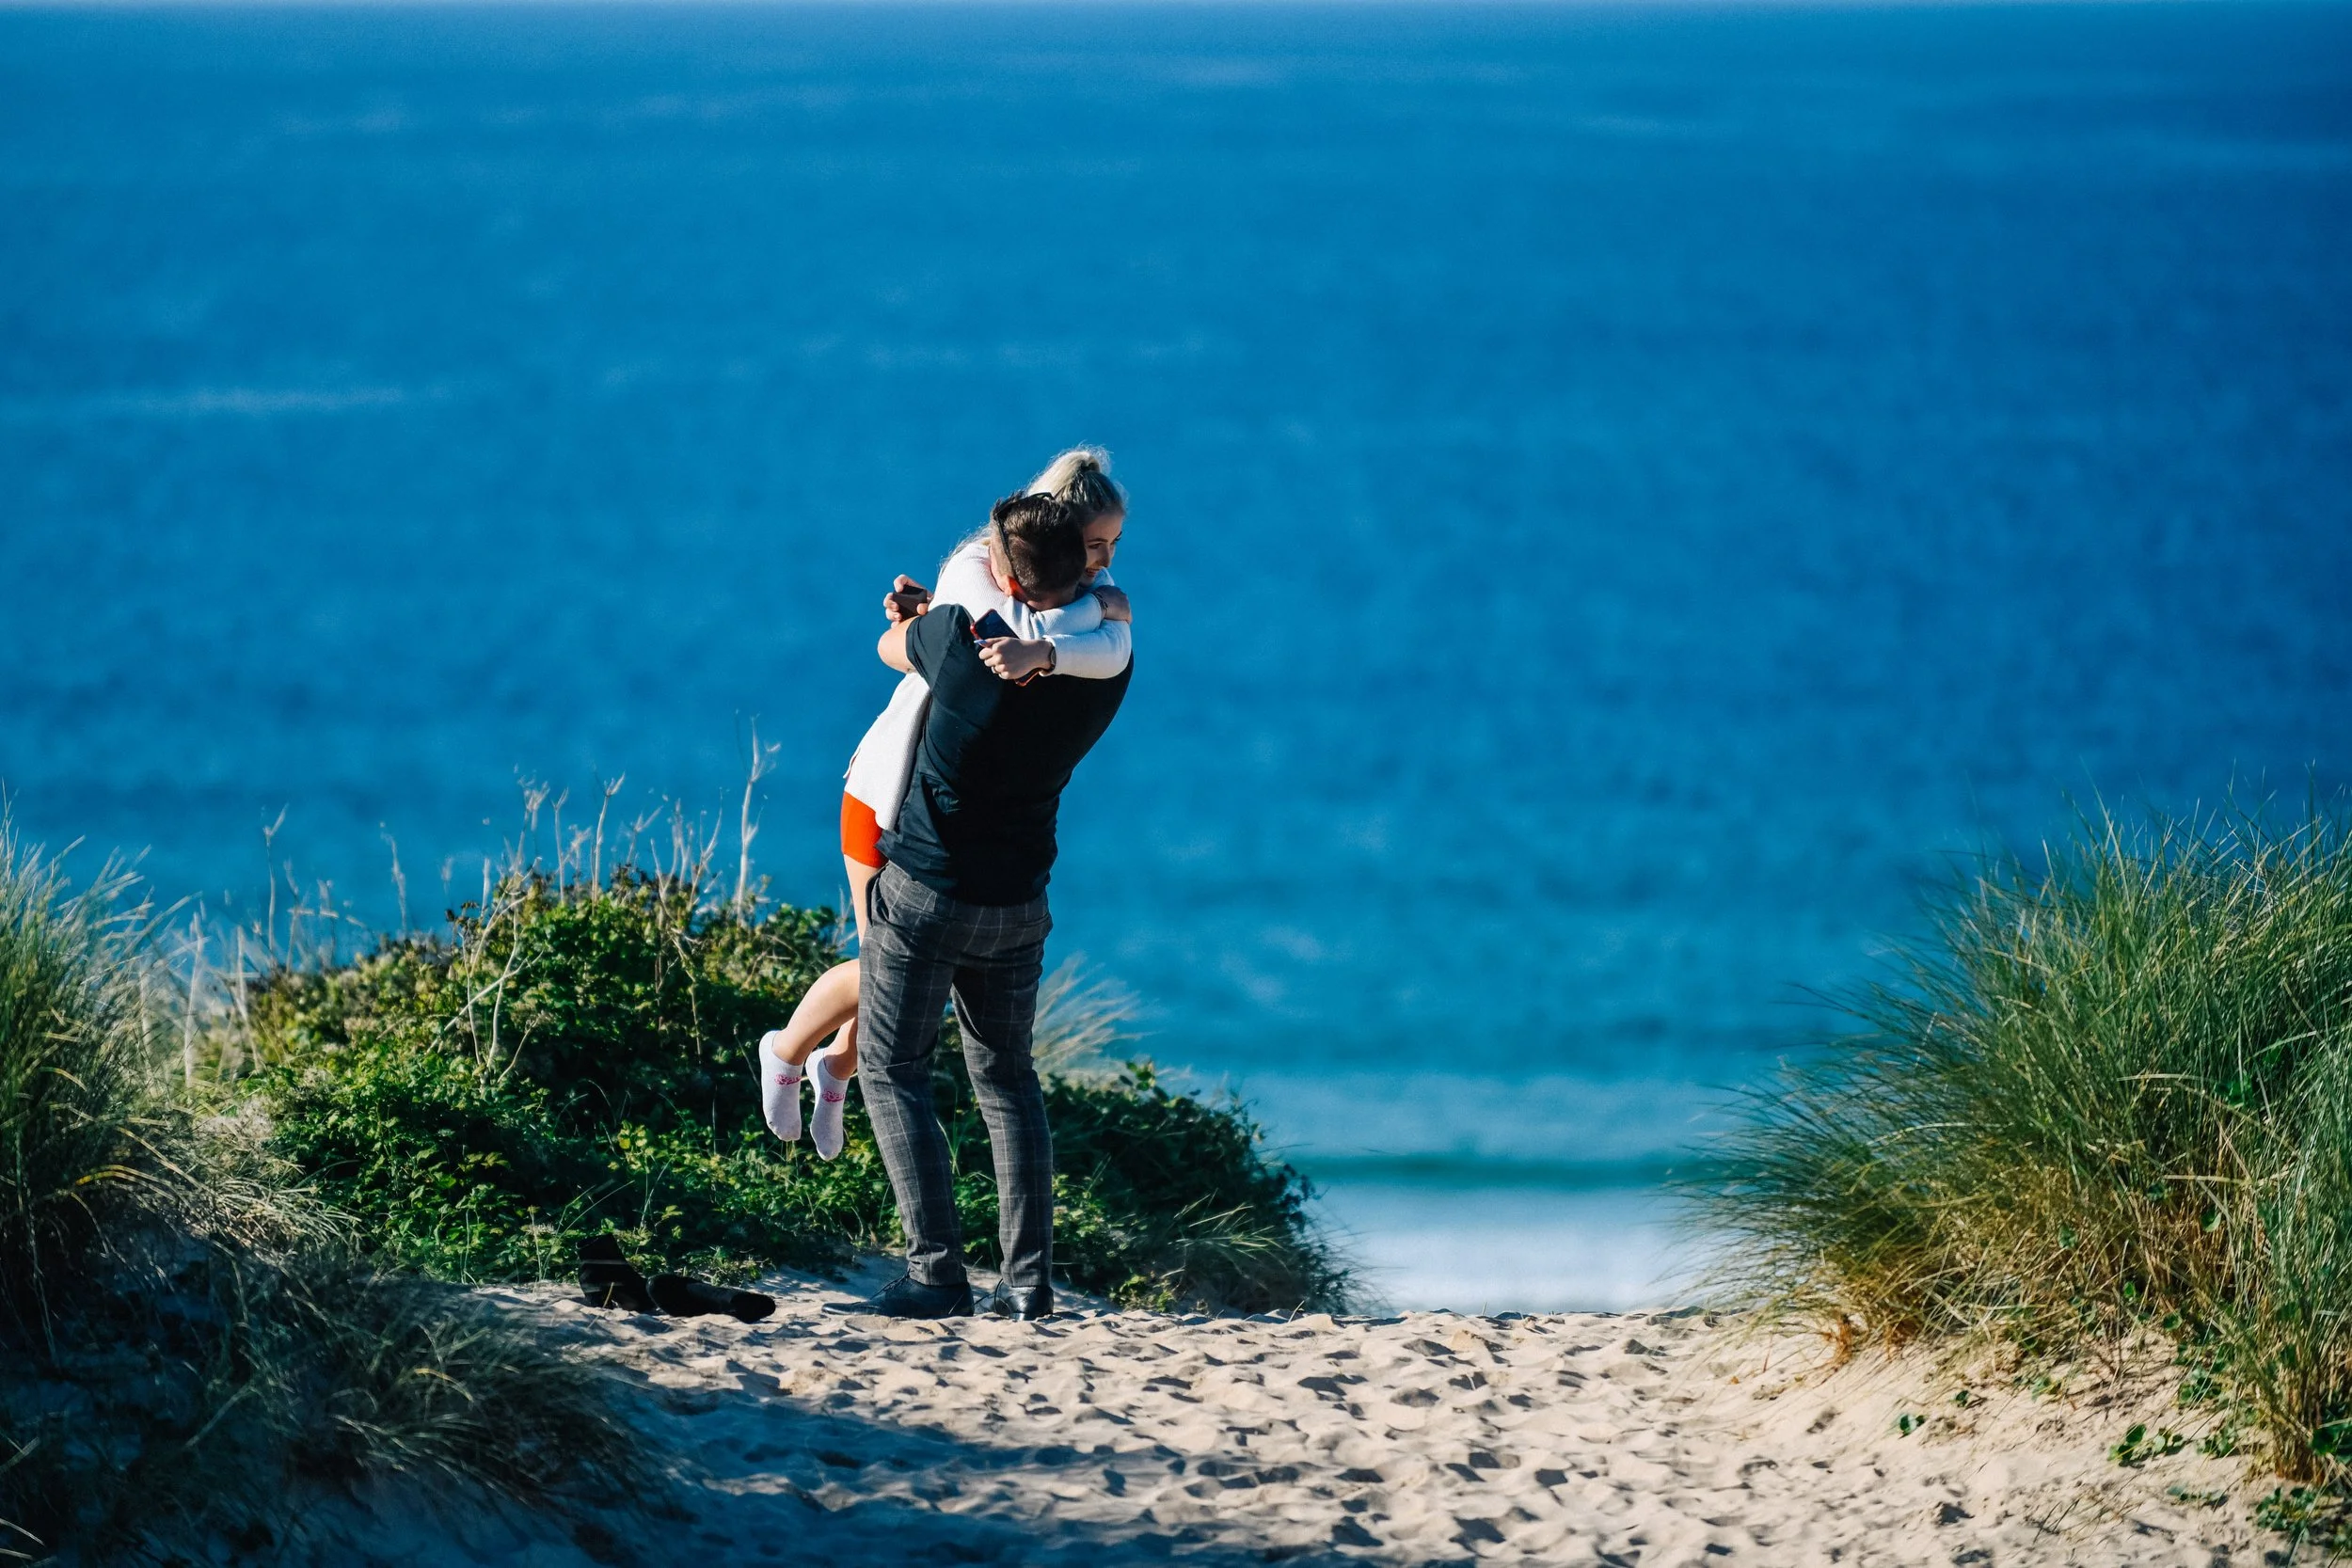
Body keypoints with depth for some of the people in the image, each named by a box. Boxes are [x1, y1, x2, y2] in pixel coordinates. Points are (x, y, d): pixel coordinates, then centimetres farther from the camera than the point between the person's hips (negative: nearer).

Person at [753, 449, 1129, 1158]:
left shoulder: (1090, 584, -11)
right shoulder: (973, 570, -26)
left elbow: (1112, 652, -35)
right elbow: (1027, 635, -45)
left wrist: (1037, 653, -53)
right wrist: (1101, 606, -31)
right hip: (896, 795, -6)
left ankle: (838, 1068, 43)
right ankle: (786, 1053, 32)